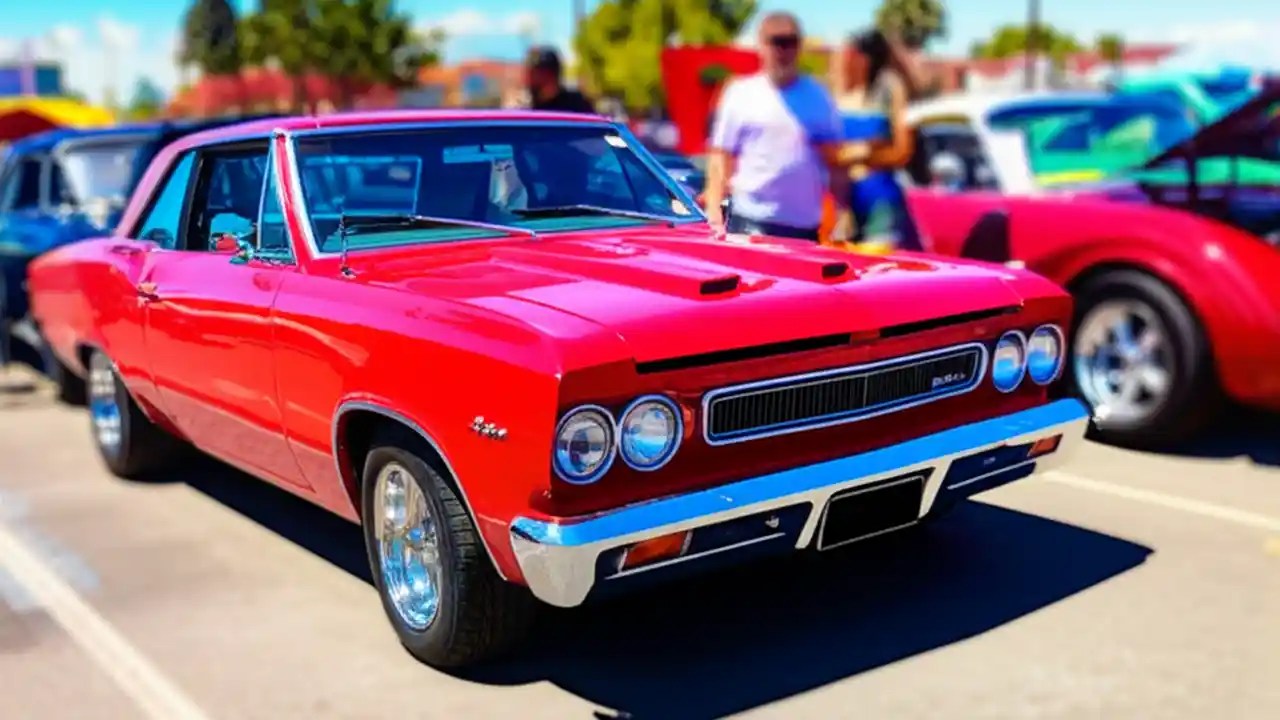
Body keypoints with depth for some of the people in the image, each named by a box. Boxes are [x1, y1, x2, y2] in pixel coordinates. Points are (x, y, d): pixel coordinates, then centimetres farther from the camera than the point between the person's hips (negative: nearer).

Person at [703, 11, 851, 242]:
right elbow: (721, 156, 3)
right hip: (750, 220, -2)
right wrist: (714, 208, -9)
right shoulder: (740, 93, 4)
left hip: (805, 225, 2)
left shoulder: (818, 97, 9)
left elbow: (834, 161, 10)